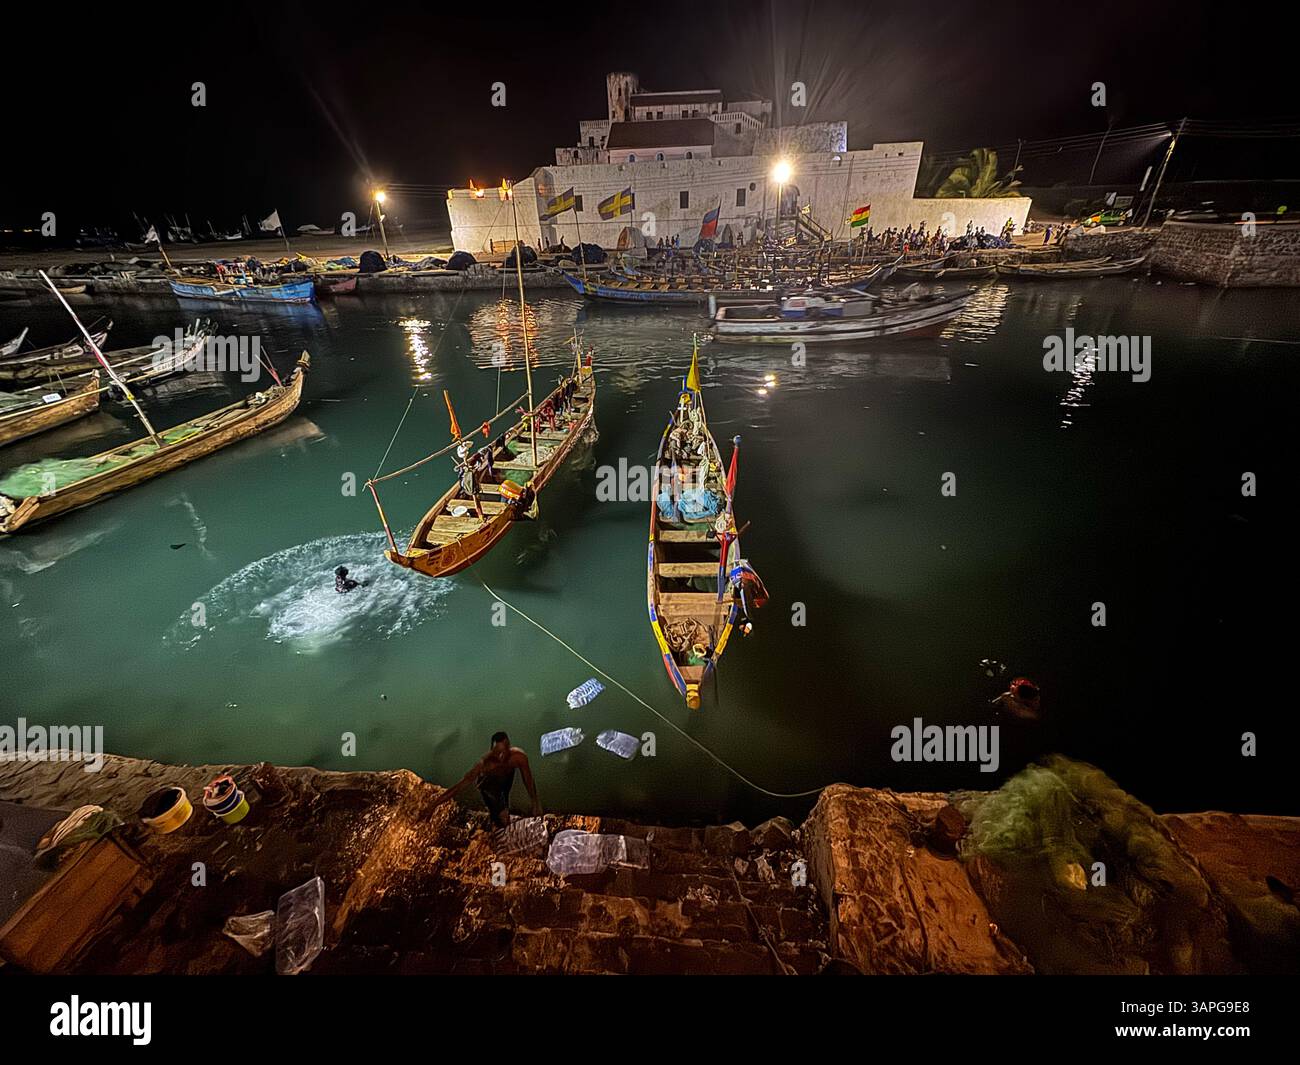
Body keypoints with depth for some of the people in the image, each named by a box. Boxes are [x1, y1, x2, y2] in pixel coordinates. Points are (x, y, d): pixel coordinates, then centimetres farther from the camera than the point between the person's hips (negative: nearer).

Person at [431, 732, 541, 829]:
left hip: (506, 776, 3)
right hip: (487, 782, -3)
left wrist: (536, 804, -17)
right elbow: (461, 785, -41)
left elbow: (528, 781, -23)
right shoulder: (484, 763, -44)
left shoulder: (519, 757, -39)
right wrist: (435, 803, -44)